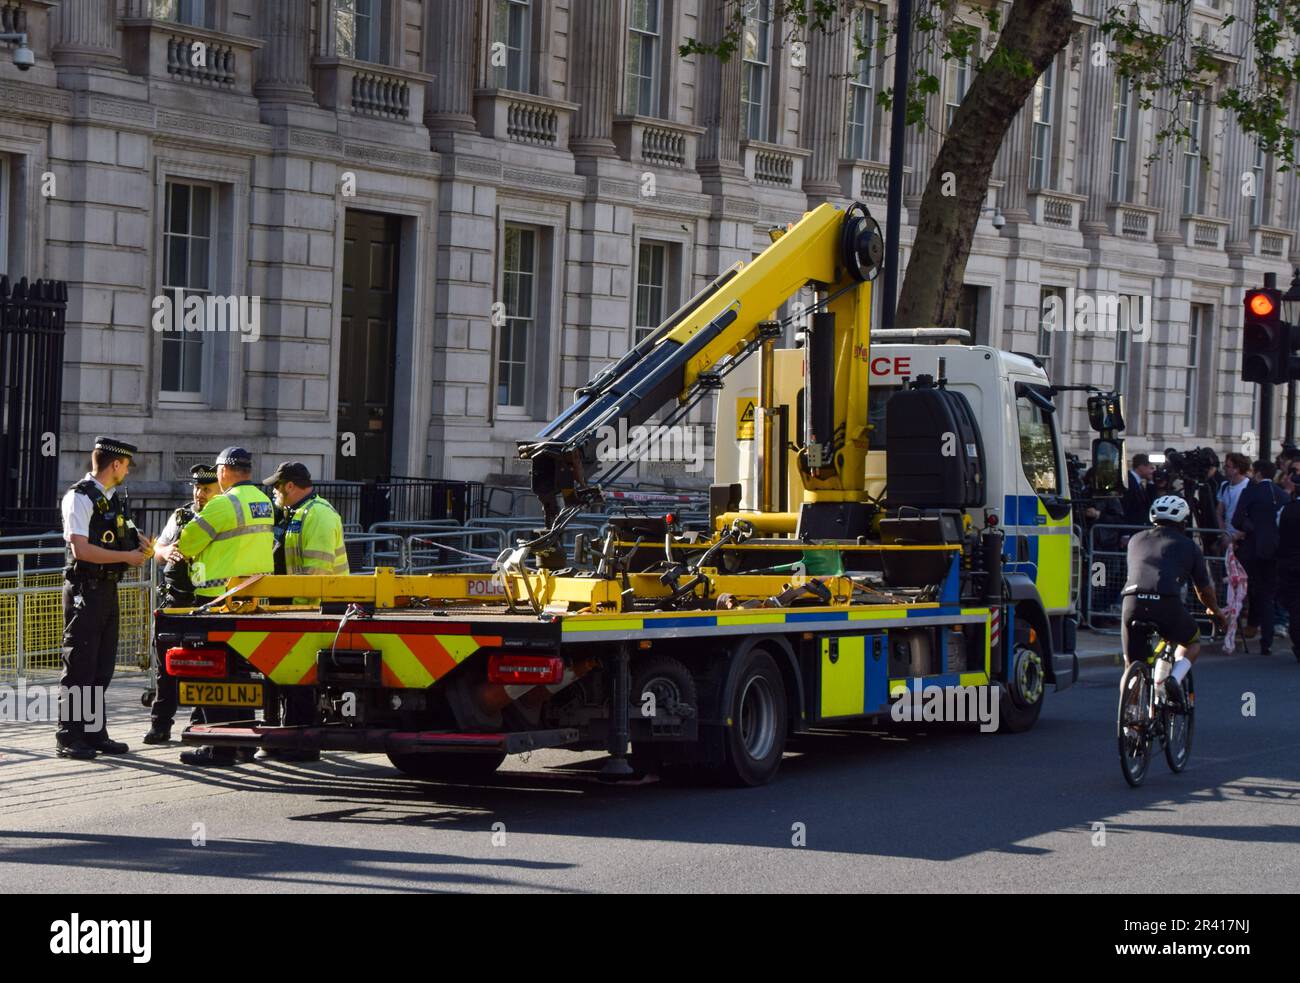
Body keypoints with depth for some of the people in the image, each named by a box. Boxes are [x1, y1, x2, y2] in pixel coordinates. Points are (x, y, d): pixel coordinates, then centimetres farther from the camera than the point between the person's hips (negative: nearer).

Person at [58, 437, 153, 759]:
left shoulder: (115, 497, 14)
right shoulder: (80, 497, -13)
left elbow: (130, 530, 33)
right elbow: (81, 549, -22)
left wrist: (142, 542, 10)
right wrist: (127, 557, -16)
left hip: (108, 589, 9)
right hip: (85, 590, -9)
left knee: (103, 667, 12)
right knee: (79, 665, -7)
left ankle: (95, 733, 18)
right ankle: (68, 738, -3)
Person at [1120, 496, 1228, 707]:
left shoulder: (1136, 540, 27)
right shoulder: (1188, 546, 20)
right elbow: (1204, 590, 27)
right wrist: (1215, 611, 49)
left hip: (1132, 602, 2)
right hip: (1167, 604, -2)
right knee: (1192, 643, 26)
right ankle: (1174, 679, 0)